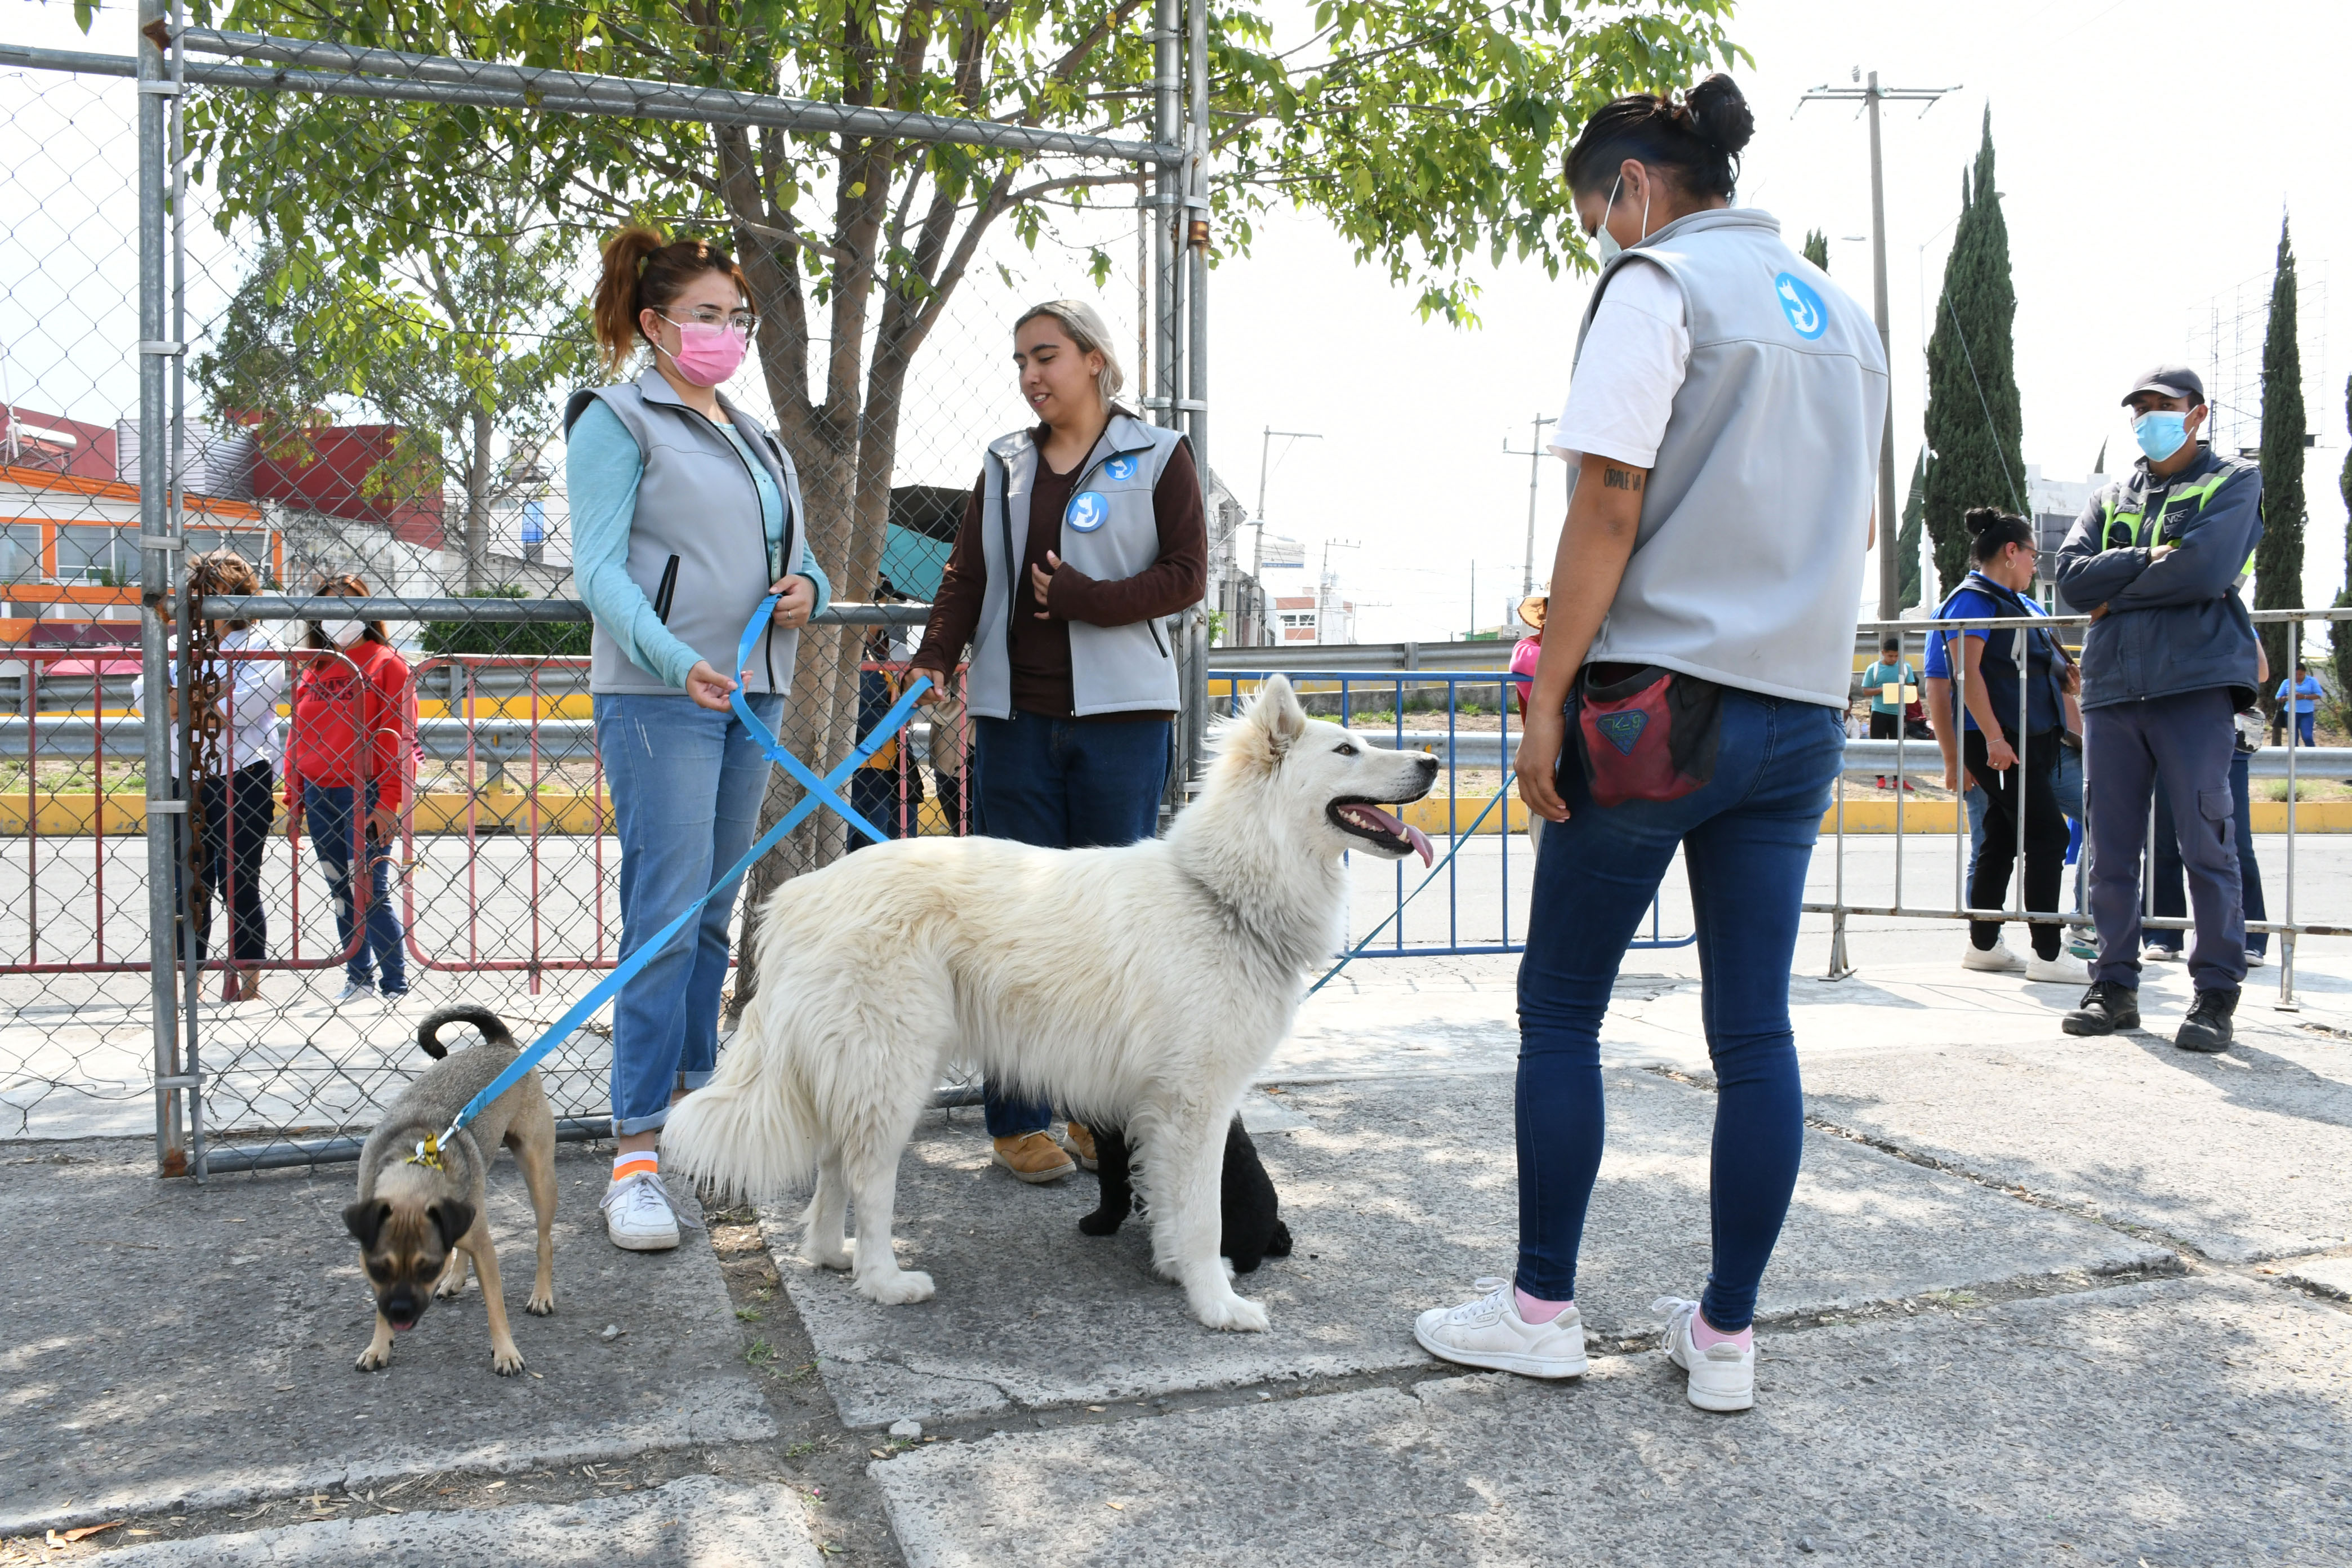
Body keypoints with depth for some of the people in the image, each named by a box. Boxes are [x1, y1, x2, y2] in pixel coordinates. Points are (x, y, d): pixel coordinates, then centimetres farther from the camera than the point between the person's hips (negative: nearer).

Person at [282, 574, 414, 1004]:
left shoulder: (387, 664, -3)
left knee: (373, 894, -7)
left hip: (365, 796, -6)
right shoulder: (313, 669, 13)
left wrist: (389, 803, -13)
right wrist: (294, 802, 13)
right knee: (340, 893, 11)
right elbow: (296, 736, 16)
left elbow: (398, 737, -8)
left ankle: (396, 987, 0)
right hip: (319, 796, 6)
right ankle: (359, 979, 21)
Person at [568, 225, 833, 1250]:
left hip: (753, 694, 7)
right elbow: (599, 566, -11)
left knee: (714, 914, 11)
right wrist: (672, 658, -27)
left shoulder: (754, 436, 22)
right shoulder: (619, 419, -1)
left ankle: (696, 1107, 22)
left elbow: (793, 548, 25)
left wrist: (806, 587, 0)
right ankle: (635, 1154, -10)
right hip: (656, 695, -7)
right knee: (666, 914, -13)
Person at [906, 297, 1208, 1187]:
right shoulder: (1006, 463, 16)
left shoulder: (1157, 456, 6)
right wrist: (934, 656, -7)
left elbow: (1185, 577, -2)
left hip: (1120, 713, -3)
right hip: (1015, 713, 3)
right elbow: (968, 572, 9)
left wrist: (1082, 597, -13)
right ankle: (1018, 1121, 8)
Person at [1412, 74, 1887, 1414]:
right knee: (1756, 1029, 8)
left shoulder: (1658, 283, -5)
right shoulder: (1844, 314, 19)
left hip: (1657, 703, -7)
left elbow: (1608, 511, -14)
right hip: (1801, 712, 8)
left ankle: (1543, 1310, 14)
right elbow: (1859, 527, 21)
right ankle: (1727, 1334, 16)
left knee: (1560, 1013, 5)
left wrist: (1550, 696, -12)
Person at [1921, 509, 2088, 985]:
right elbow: (1967, 671, -18)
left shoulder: (2018, 604, 21)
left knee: (2002, 839, 11)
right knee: (2048, 833, -12)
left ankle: (1983, 945, 18)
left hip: (2032, 740, 10)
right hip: (1999, 742, -9)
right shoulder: (1974, 598, -8)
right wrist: (1993, 738, -23)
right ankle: (2047, 954, -9)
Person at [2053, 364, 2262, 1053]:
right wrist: (2154, 559, -7)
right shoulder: (2111, 495, 21)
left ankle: (2217, 993, 3)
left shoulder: (2233, 481, 9)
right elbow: (2071, 575, 4)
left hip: (2194, 684, -4)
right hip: (2110, 689, 4)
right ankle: (2115, 987, 12)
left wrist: (2114, 593, -1)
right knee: (2111, 850, 4)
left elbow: (2206, 570, -10)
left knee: (2205, 843, -6)